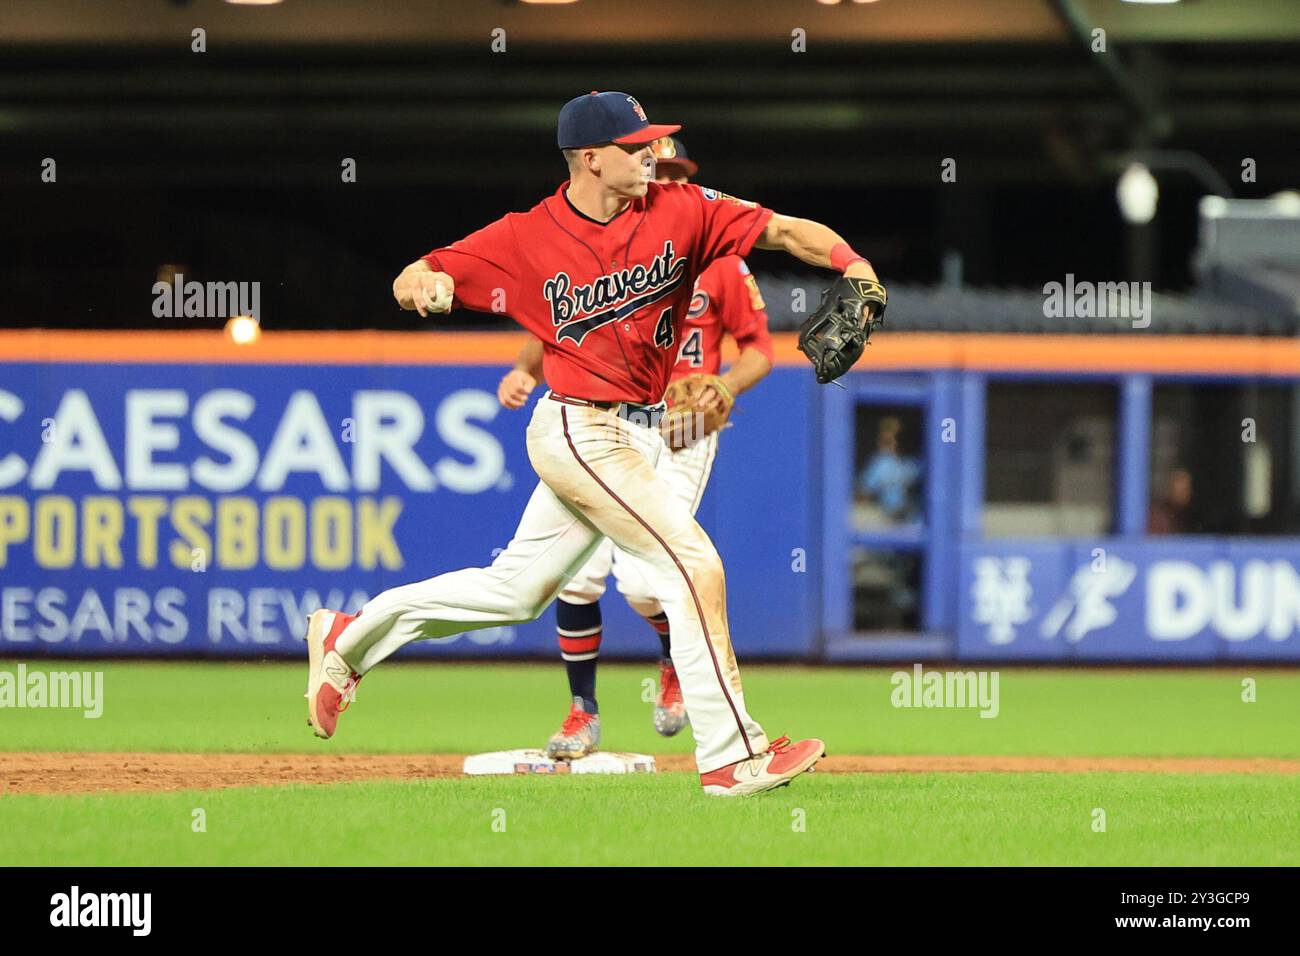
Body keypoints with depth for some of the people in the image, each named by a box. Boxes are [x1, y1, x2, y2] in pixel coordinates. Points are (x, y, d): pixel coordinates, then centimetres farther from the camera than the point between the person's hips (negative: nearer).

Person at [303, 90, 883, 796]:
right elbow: (409, 283, -4)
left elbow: (783, 229, -6)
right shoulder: (525, 240, -10)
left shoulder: (679, 211, -1)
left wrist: (850, 263, -25)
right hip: (580, 434, -6)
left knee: (517, 590, 16)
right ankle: (730, 753, -11)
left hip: (637, 433, 6)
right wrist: (425, 283, -28)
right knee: (693, 562, -15)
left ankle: (349, 638, 32)